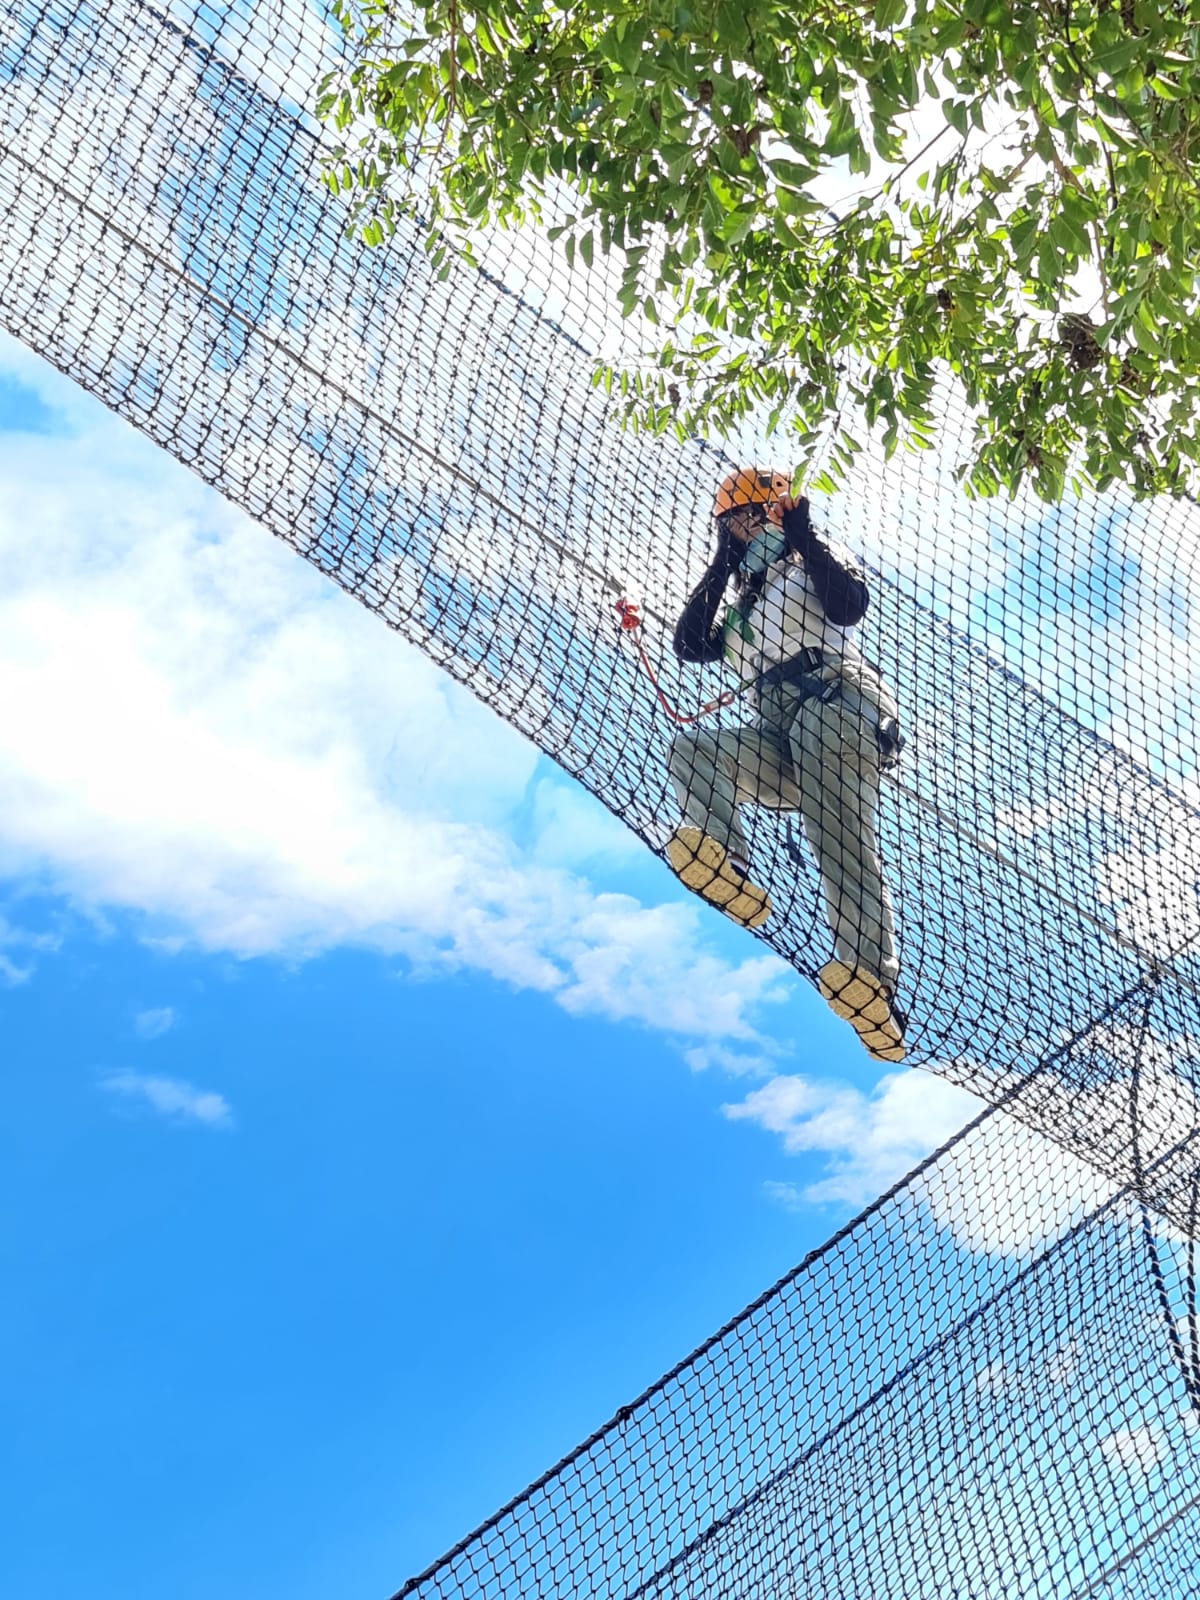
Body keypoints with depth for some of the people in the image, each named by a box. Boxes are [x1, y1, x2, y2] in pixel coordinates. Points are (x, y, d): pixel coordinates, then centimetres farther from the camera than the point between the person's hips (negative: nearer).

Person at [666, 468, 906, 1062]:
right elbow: (689, 645, 17)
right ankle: (723, 868, -43)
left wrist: (805, 535, 6)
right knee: (690, 749, -17)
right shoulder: (739, 611, 37)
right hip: (779, 737, 6)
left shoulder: (816, 558, 22)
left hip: (839, 695, -6)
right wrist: (720, 568, 19)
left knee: (839, 840, -27)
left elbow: (848, 604, -2)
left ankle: (869, 976, -45)